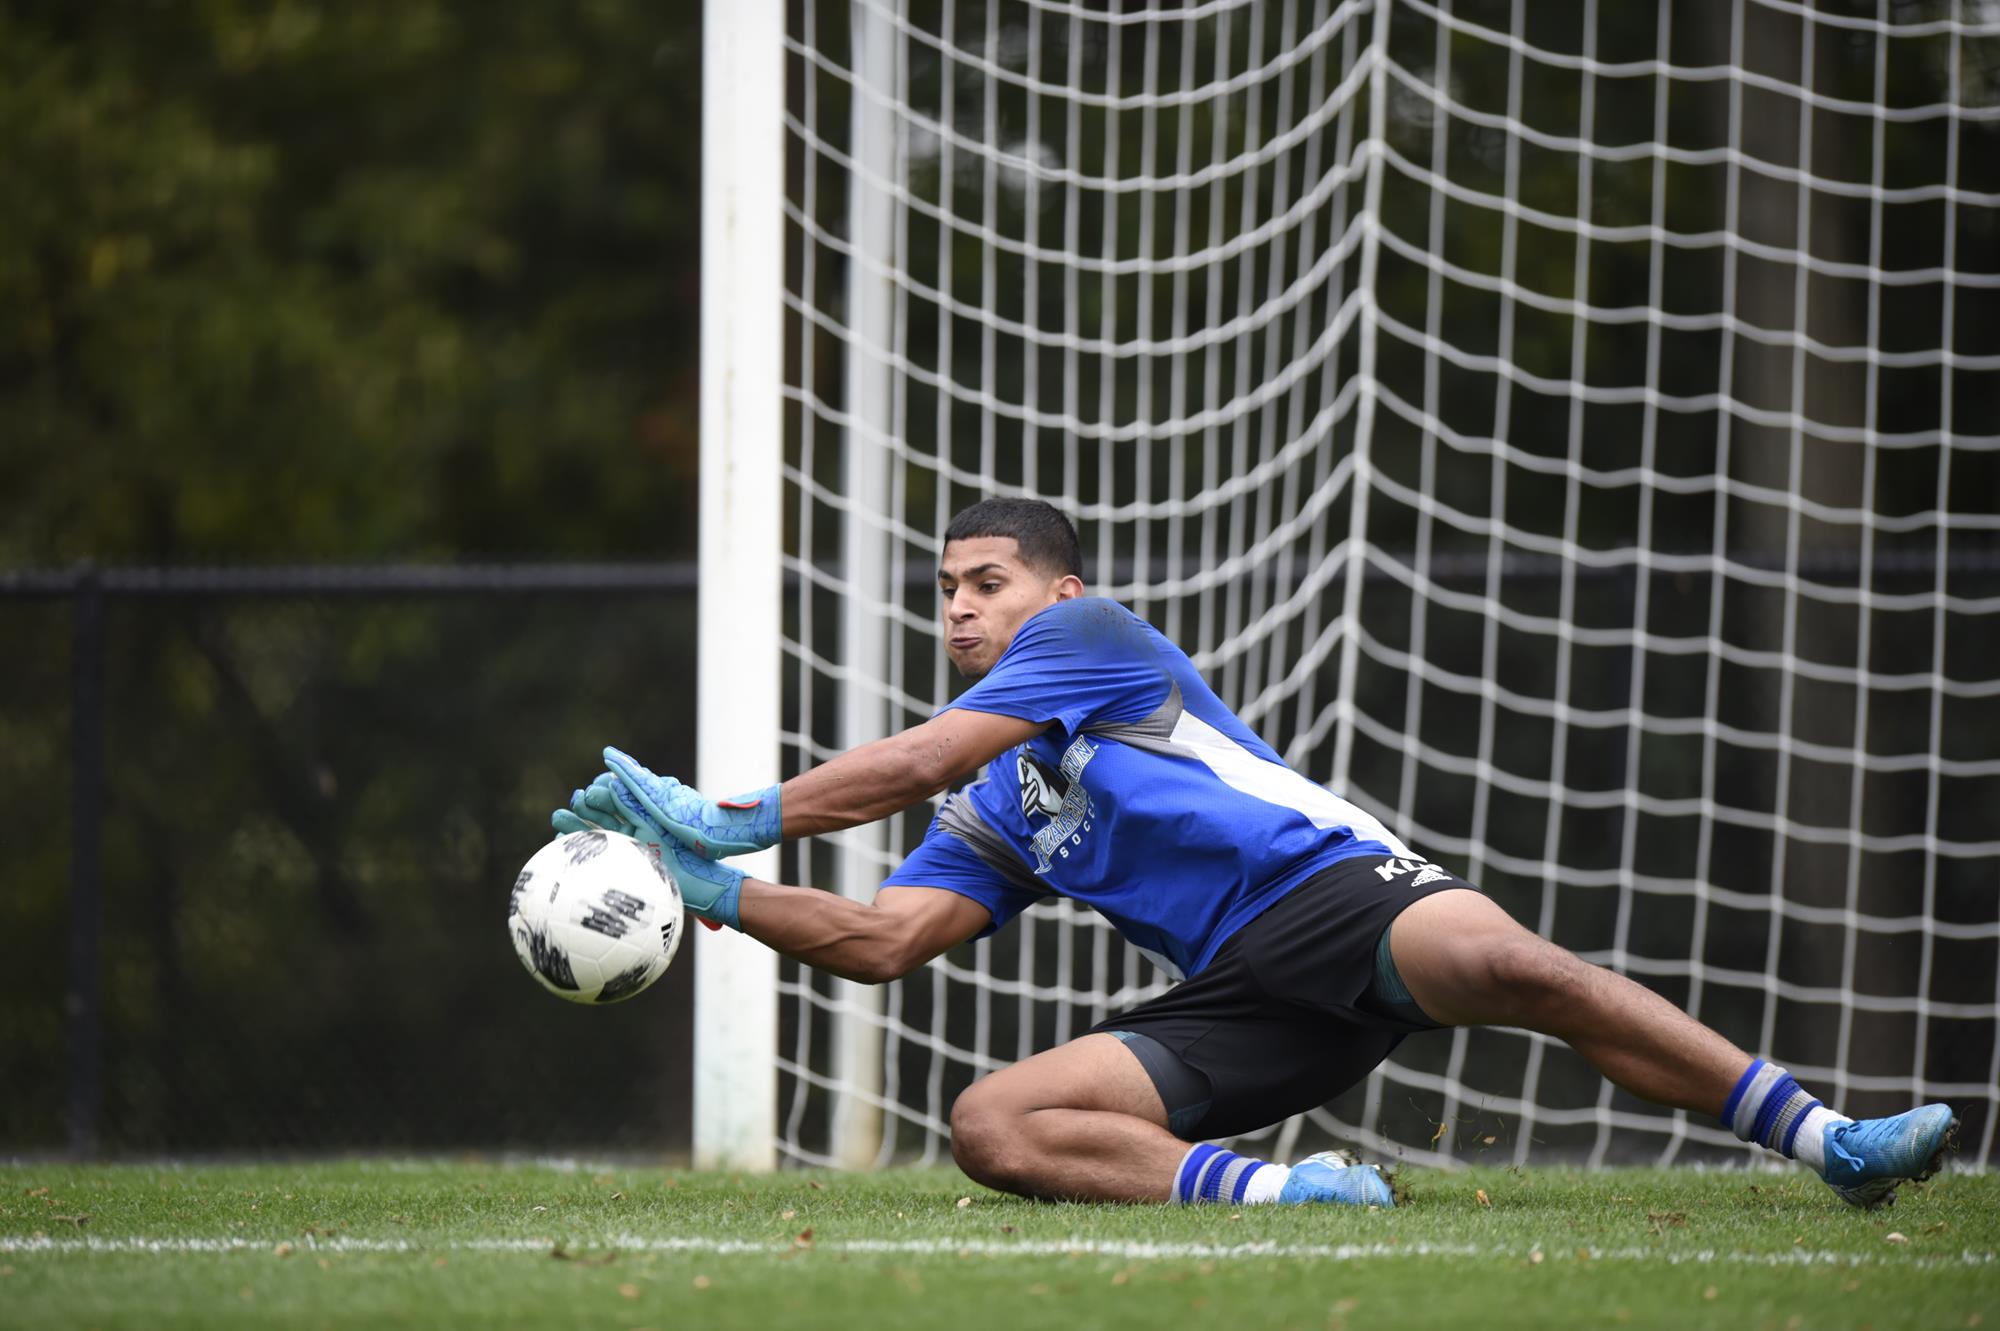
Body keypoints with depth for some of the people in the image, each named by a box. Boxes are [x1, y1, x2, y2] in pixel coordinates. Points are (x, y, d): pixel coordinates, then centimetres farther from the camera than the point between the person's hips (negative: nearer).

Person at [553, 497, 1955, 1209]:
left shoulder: (1094, 636, 9)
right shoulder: (998, 812, 29)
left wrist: (737, 816, 4)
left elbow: (915, 762, 0)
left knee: (1505, 964, -38)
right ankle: (1275, 1188, -31)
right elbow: (883, 938, 19)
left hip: (1334, 886, -6)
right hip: (1237, 999, 6)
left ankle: (1828, 1140, -38)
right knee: (992, 1124, -16)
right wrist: (714, 884, 7)